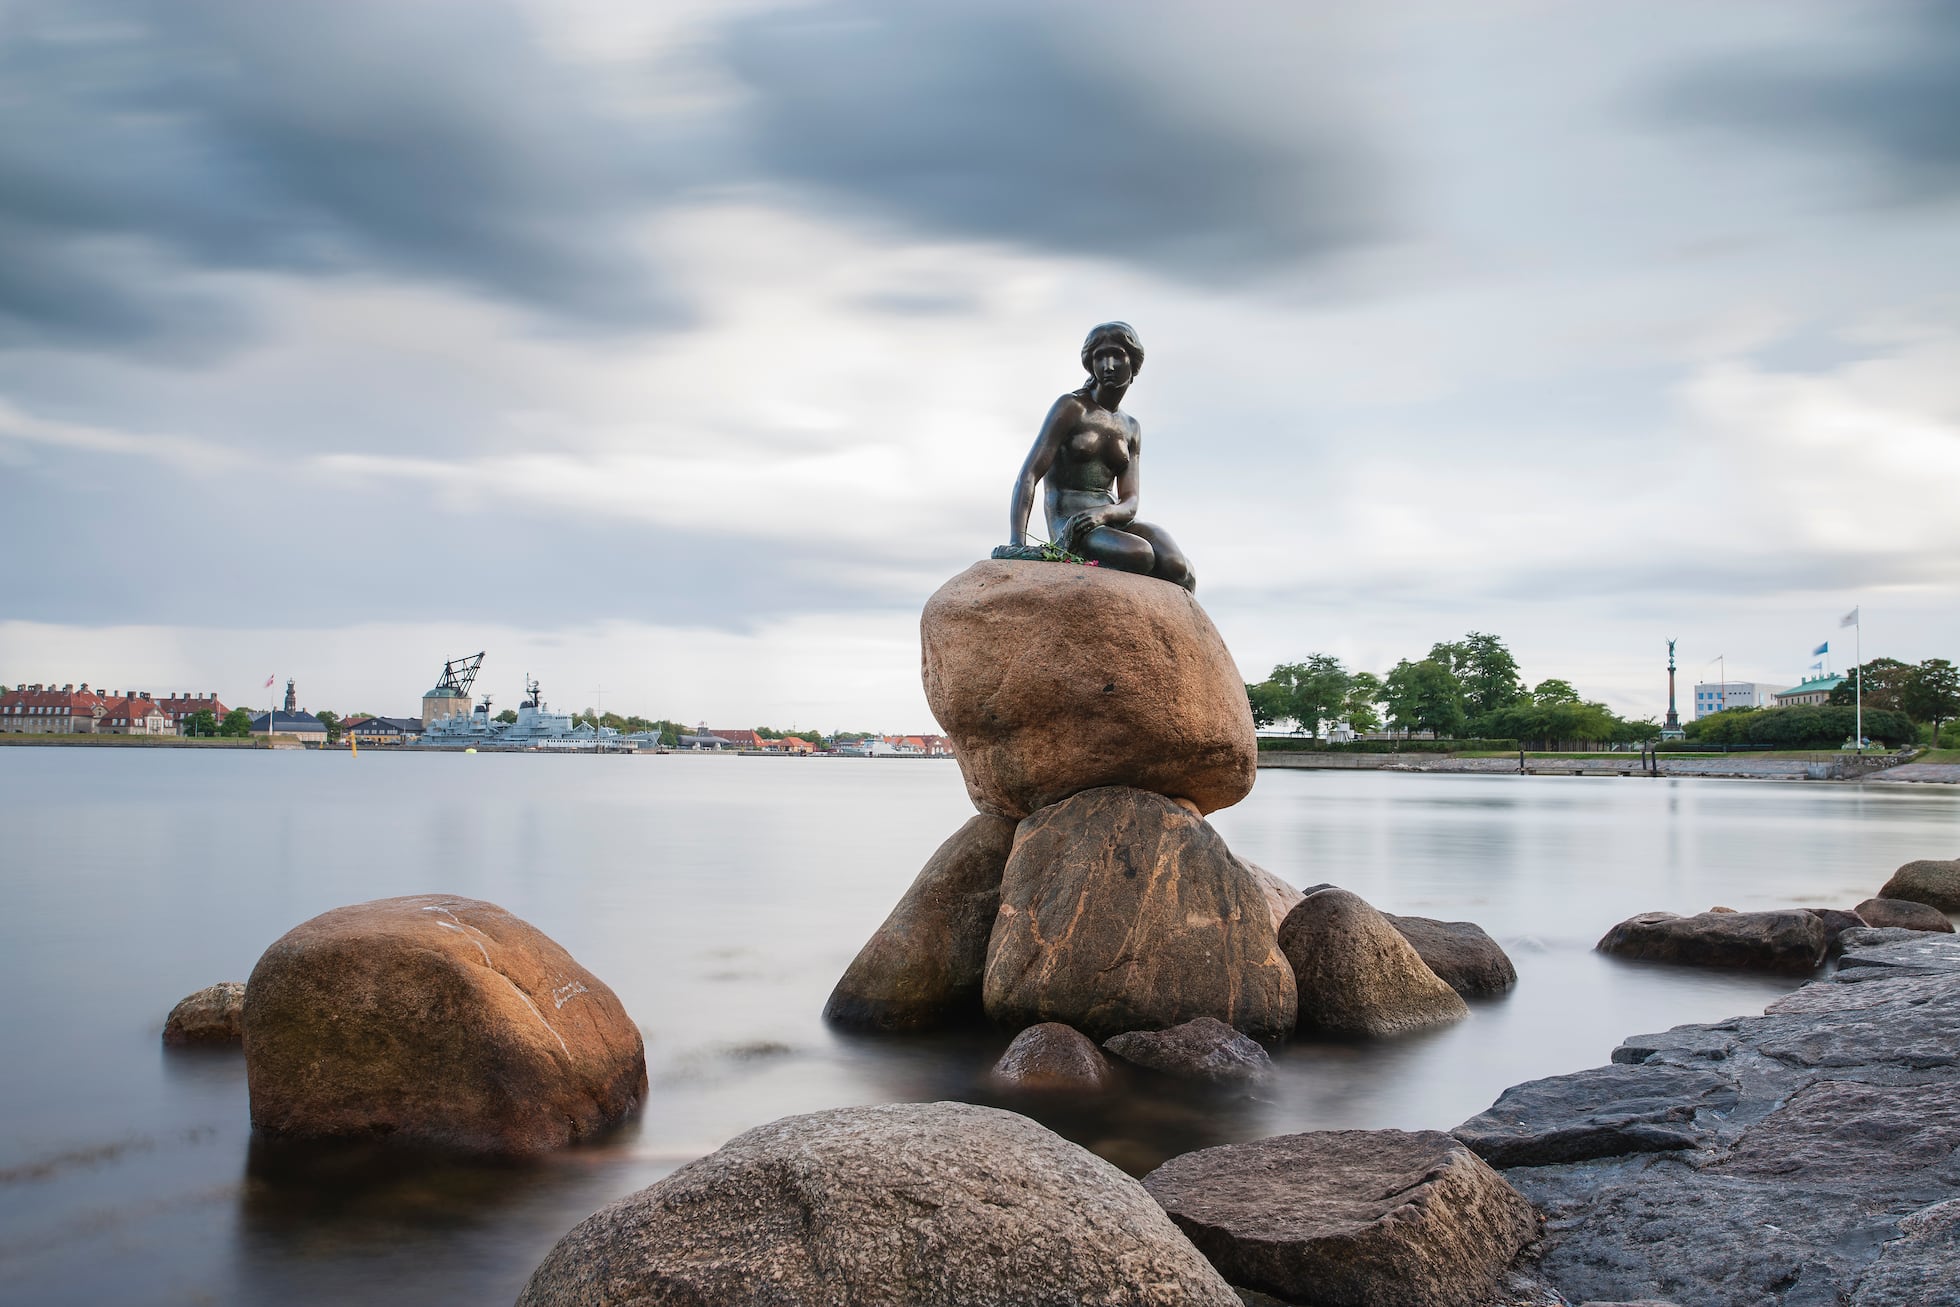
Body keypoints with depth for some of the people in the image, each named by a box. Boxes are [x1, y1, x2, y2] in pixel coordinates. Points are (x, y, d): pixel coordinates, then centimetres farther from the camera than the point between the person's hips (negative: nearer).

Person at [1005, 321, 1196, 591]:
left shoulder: (1131, 428, 18)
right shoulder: (1071, 407, 1)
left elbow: (1129, 503, 6)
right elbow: (1028, 475, -9)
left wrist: (1101, 513, -21)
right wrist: (1017, 543, -25)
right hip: (1069, 528, -5)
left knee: (1178, 569, -27)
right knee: (1140, 556, -35)